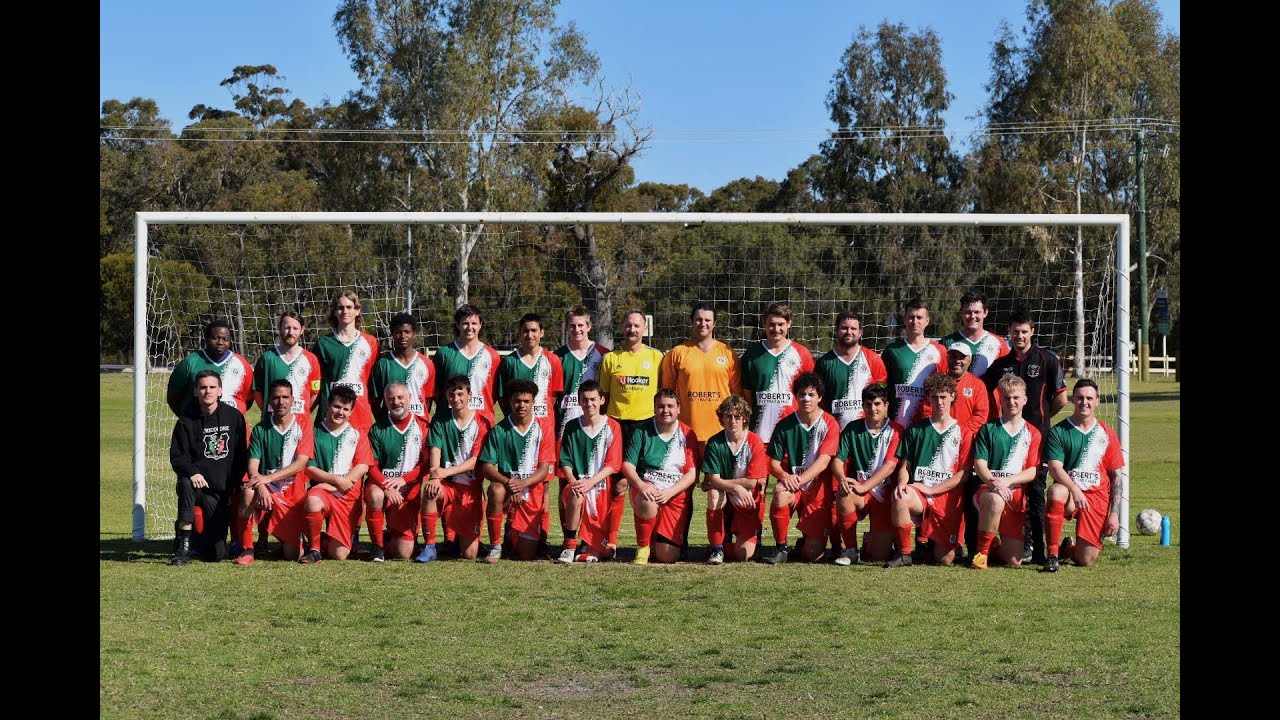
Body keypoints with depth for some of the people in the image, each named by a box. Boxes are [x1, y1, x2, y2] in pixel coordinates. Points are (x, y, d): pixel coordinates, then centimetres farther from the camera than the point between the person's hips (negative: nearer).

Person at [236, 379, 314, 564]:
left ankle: (287, 539, 30)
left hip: (293, 494, 0)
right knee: (249, 492, -36)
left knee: (293, 554, -8)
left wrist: (269, 478, -23)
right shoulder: (261, 429, 0)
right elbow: (252, 465, -9)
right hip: (268, 490, 1)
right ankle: (247, 549, -20)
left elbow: (300, 463, -13)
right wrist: (260, 486, -31)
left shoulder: (302, 423, -3)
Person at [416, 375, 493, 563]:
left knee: (469, 554, -6)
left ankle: (462, 537, 33)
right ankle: (429, 547, -25)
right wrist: (435, 477, -27)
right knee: (430, 490, -38)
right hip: (446, 484, 1)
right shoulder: (440, 421, 4)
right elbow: (435, 451, -8)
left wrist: (446, 472, -24)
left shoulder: (481, 424, -2)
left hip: (471, 487, -1)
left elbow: (475, 460, -10)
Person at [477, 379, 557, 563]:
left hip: (532, 492, 1)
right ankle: (495, 546, -23)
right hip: (506, 485, -1)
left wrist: (523, 483, -24)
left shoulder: (543, 431, 0)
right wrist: (508, 483, -25)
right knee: (496, 490, -39)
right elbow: (486, 467, -7)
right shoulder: (498, 431, -1)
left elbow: (544, 470, -5)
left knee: (527, 555, -2)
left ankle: (513, 534, 36)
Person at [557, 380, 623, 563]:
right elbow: (565, 462, 4)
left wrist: (590, 482, -20)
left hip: (602, 487, -1)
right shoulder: (572, 427, 7)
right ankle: (569, 547, -26)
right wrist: (573, 481, -17)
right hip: (577, 484, 1)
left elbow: (612, 465, -7)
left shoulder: (612, 427, -1)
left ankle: (590, 550, 32)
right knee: (575, 496, -39)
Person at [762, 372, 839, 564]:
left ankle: (807, 539, 30)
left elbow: (823, 461, -15)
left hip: (818, 489, -1)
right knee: (780, 494, -38)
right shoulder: (785, 426, 2)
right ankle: (781, 548, -17)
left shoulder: (829, 424, -5)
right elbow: (773, 463, 1)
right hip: (792, 485, 1)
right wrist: (784, 476, -22)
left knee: (813, 554, -10)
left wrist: (799, 480, -28)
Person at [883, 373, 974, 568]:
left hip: (947, 497, 0)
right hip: (918, 492, 1)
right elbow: (905, 465, 11)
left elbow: (964, 473, 0)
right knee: (900, 498, -38)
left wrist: (931, 489, -10)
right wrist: (902, 484, -13)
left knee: (945, 559, -8)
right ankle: (904, 553, -20)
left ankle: (932, 542, 29)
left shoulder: (962, 433, 8)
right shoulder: (915, 430, 14)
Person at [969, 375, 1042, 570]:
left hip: (1016, 493, 2)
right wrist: (993, 481, -22)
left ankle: (995, 547, 29)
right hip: (989, 488, -2)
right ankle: (982, 551, -22)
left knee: (1014, 561, -8)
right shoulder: (988, 429, 7)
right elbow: (979, 464, -2)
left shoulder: (1032, 434, 10)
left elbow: (1032, 472, 1)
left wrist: (1007, 481, -16)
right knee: (995, 500, -42)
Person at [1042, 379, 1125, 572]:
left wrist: (1114, 513, 0)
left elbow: (1116, 478, 9)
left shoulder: (1107, 435, 9)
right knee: (1056, 491, -40)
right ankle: (1052, 554, -28)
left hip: (1097, 496, 2)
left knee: (1086, 561, -9)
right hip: (1069, 493, -2)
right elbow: (1055, 467, -11)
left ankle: (1068, 549, 31)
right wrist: (1075, 489, -29)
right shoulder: (1058, 432, 2)